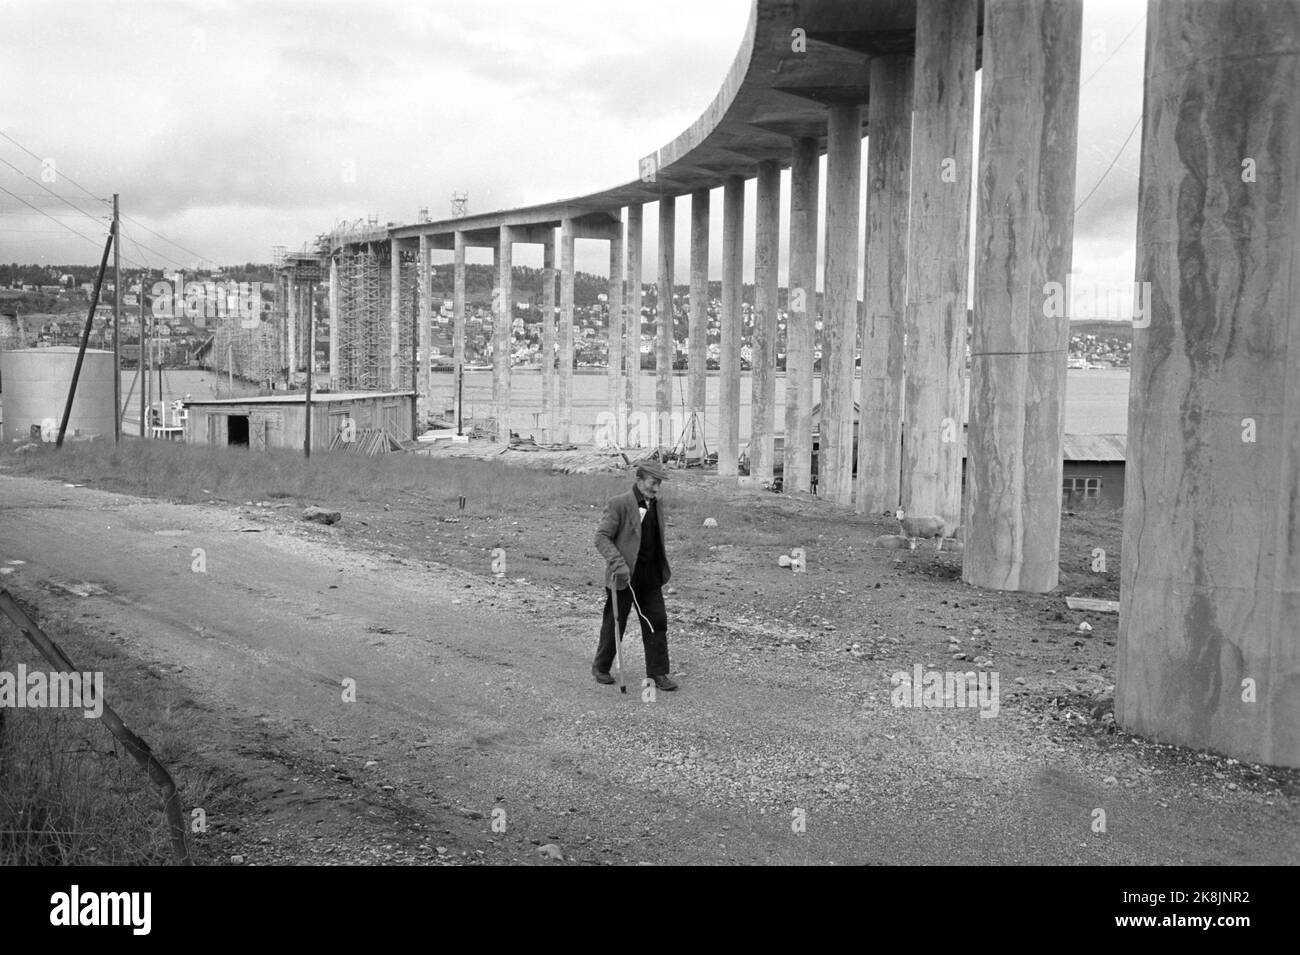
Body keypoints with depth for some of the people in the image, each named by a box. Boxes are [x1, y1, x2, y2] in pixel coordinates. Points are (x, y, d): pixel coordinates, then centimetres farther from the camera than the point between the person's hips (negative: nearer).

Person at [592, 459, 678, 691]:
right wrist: (618, 563, -26)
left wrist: (664, 566, 17)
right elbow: (602, 537, -15)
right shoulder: (618, 504, -12)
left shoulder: (657, 504, 10)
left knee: (657, 622, 2)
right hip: (624, 576, -6)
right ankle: (600, 668, 25)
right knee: (614, 624, 7)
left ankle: (658, 673, 11)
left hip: (650, 578, 6)